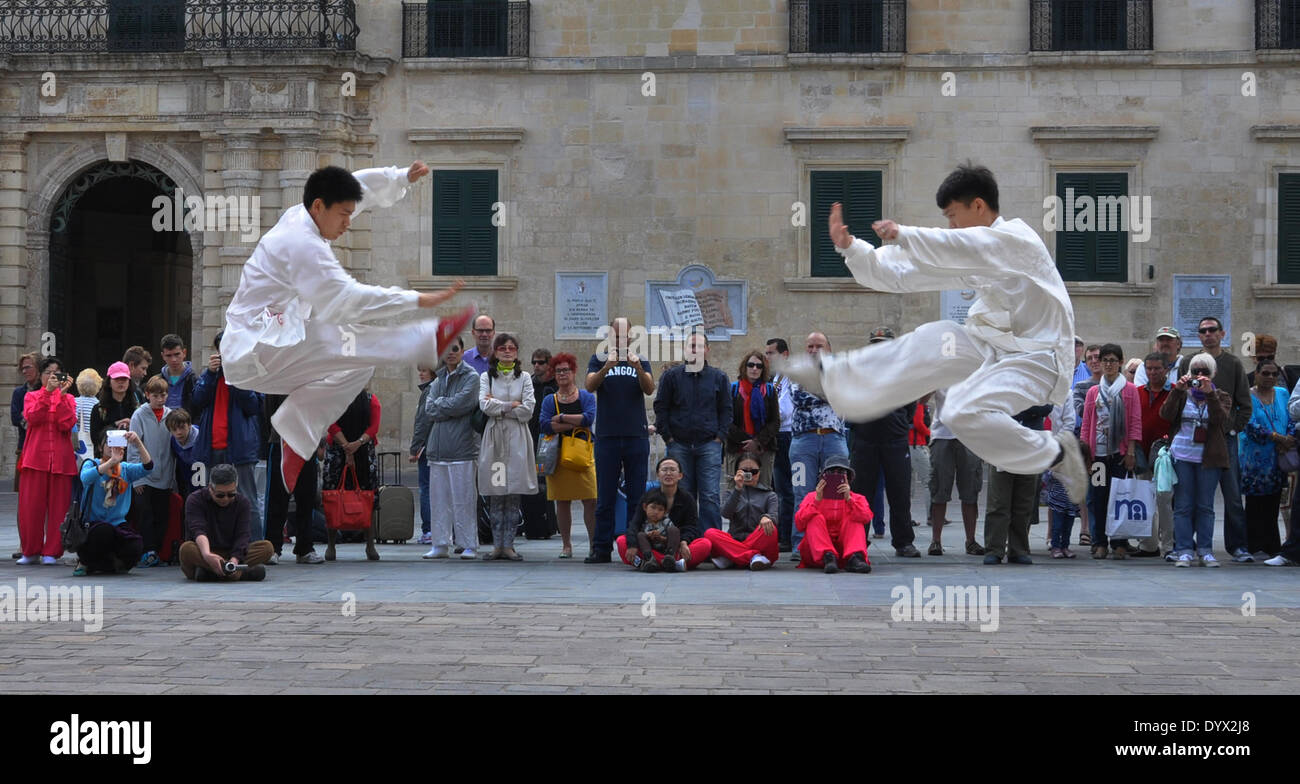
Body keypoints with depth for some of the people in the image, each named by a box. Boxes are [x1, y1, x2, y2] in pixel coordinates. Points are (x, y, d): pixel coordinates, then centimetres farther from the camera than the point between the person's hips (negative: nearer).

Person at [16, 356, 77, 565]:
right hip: (35, 458, 0)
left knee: (58, 506, -2)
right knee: (31, 506, -3)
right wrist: (47, 391, -14)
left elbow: (67, 424, -6)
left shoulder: (68, 399, 13)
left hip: (60, 459, 0)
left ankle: (51, 552, 3)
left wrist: (62, 394, -10)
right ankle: (31, 551, 6)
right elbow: (33, 417, -9)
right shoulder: (32, 396, 13)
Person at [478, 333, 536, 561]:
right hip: (494, 437, 0)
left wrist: (497, 406, -4)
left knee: (514, 496, -2)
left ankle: (508, 545, 2)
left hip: (517, 439, 0)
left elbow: (527, 411, -3)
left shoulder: (524, 378, 9)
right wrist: (512, 405, -7)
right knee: (495, 496, -1)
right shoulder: (486, 377, 8)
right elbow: (485, 406, -7)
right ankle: (497, 545, 3)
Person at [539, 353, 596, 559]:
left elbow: (589, 418, -12)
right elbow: (544, 425, -7)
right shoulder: (549, 400, 10)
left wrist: (562, 418, -9)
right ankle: (566, 545, 11)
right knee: (562, 502, 4)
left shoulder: (586, 397, 6)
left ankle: (594, 543, -4)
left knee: (590, 501, -8)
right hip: (558, 455, 2)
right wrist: (575, 424, -11)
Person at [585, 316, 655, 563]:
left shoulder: (640, 361, 11)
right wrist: (607, 367, -25)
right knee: (605, 496, 0)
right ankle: (601, 548, 2)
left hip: (636, 435, 1)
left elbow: (650, 389, -5)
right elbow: (590, 386, -7)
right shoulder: (599, 359, 10)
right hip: (607, 436, -1)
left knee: (636, 496, 1)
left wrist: (638, 368, -24)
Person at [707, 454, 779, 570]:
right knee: (710, 533, -27)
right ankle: (753, 556, -36)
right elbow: (725, 513, -3)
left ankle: (731, 559, -32)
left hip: (759, 542, -1)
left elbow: (774, 516, -4)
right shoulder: (733, 494, 19)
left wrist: (766, 517, -29)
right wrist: (738, 489, -13)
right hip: (735, 541, 1)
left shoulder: (769, 495, 16)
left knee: (770, 529, -34)